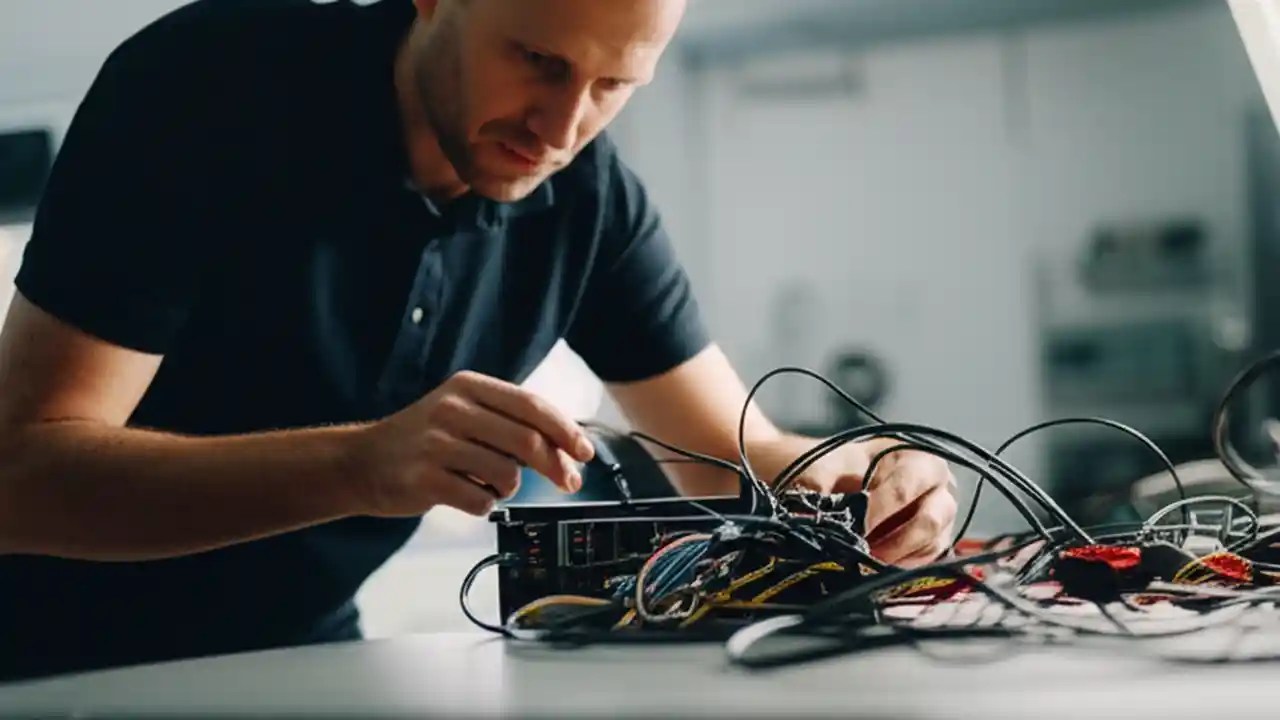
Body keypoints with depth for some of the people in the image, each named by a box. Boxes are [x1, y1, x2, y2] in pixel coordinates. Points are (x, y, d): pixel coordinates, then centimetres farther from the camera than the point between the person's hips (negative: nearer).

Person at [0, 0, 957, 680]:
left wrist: (859, 480, -24)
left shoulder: (589, 199, -8)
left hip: (299, 663, 3)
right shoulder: (206, 85, -22)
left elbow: (735, 460, -2)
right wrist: (362, 463, -40)